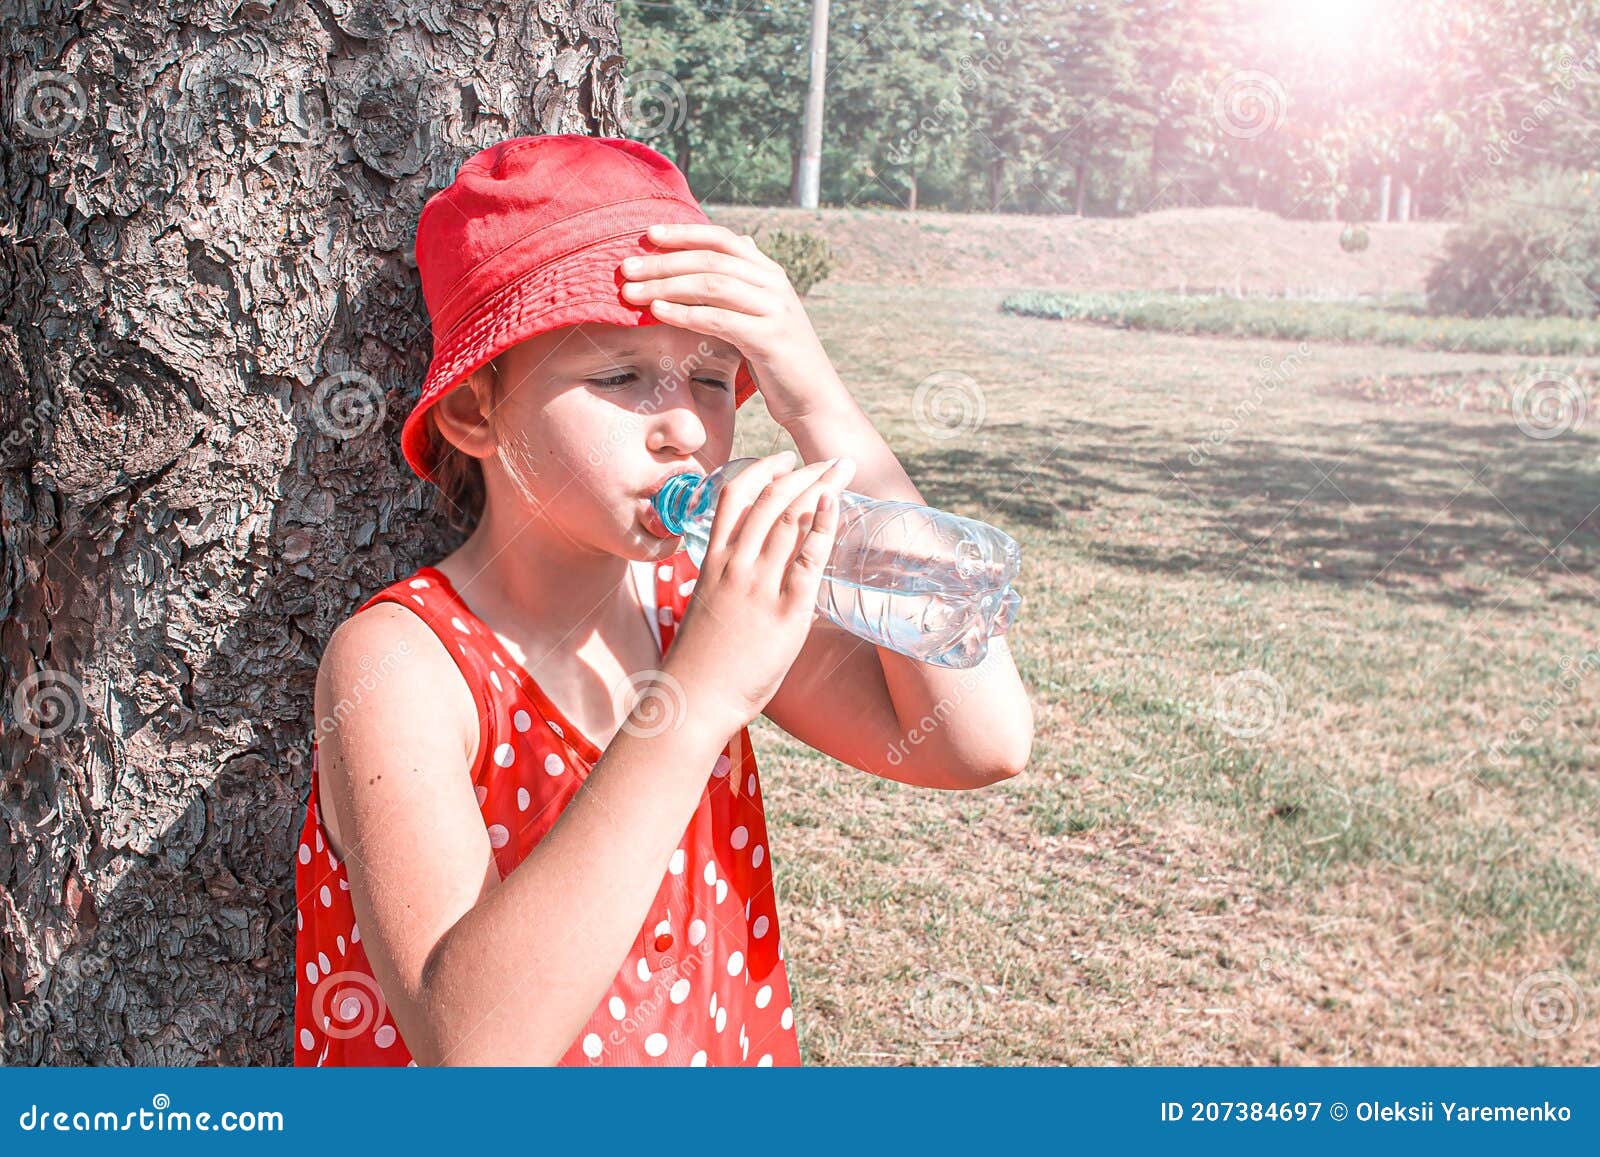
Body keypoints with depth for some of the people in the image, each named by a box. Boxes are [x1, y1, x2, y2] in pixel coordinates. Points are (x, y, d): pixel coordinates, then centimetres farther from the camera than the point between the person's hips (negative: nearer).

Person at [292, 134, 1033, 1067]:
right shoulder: (397, 660, -17)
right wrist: (704, 690, -33)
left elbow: (983, 742, -14)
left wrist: (823, 410, -16)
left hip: (726, 1046, 4)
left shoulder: (694, 601, -2)